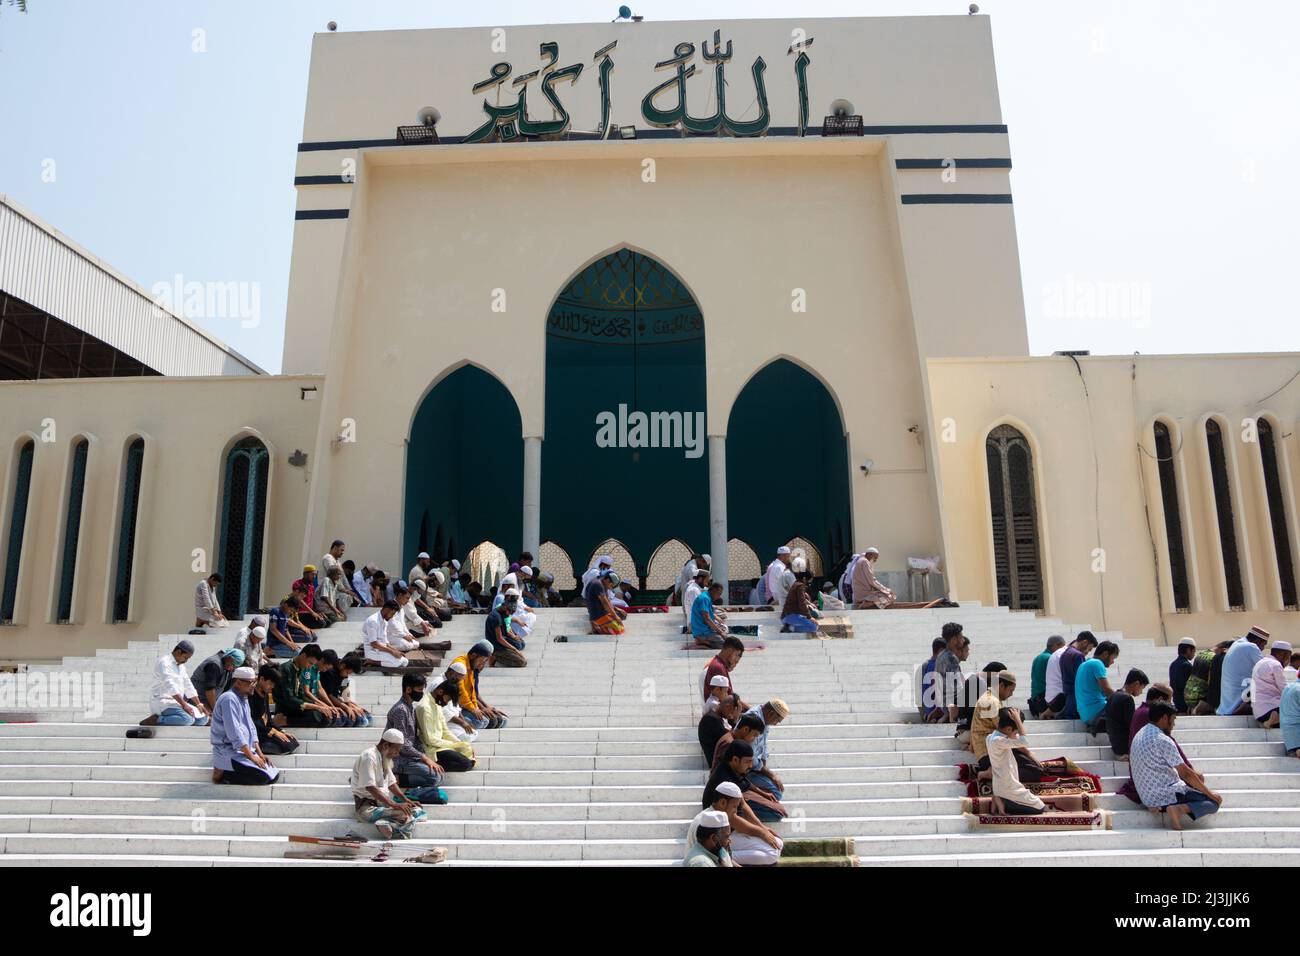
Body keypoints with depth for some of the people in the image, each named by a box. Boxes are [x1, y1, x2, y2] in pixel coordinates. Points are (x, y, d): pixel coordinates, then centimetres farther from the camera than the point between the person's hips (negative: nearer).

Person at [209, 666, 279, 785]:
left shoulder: (244, 699, 13)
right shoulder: (229, 699, -18)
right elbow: (234, 733, -23)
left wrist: (259, 753, 7)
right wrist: (252, 756, -18)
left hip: (244, 750, 10)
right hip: (229, 752, -10)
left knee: (274, 775, 0)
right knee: (263, 777, -21)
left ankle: (226, 769, 7)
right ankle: (222, 773, -6)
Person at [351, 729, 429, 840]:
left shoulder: (385, 757, 14)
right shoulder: (369, 757, -16)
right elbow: (370, 788, -25)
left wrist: (407, 800, 6)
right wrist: (394, 805, -30)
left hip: (383, 803, 10)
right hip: (368, 806, -10)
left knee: (418, 810, -14)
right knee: (405, 814, -34)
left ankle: (388, 824, -28)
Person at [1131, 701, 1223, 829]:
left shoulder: (1140, 735, 11)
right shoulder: (1163, 740, -19)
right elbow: (1185, 773, -16)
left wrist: (1195, 775, 21)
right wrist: (1209, 793, -4)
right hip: (1166, 794, -9)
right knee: (1215, 801, -2)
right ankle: (1181, 808, -22)